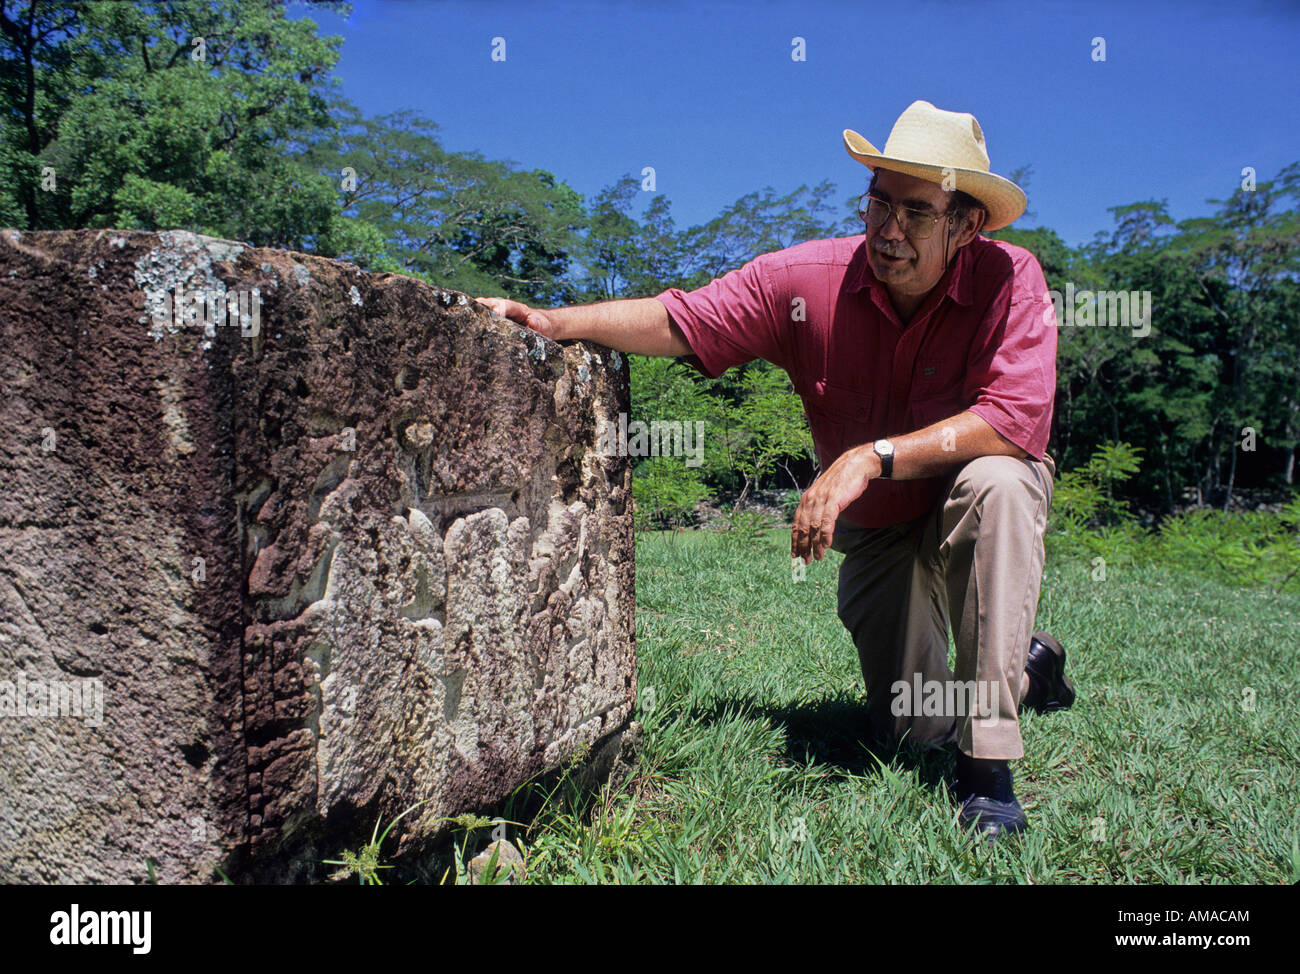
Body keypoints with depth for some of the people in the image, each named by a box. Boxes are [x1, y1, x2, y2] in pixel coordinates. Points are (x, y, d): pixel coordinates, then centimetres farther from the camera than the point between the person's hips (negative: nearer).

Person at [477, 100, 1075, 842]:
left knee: (996, 485, -40)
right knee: (905, 728, 4)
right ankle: (1024, 664, 38)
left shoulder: (1009, 279, -24)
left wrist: (873, 457, -39)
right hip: (877, 530, 3)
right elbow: (678, 321, -17)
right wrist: (553, 322, -29)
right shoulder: (808, 279, -18)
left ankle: (989, 768, -28)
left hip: (983, 503, -2)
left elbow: (1018, 419, -35)